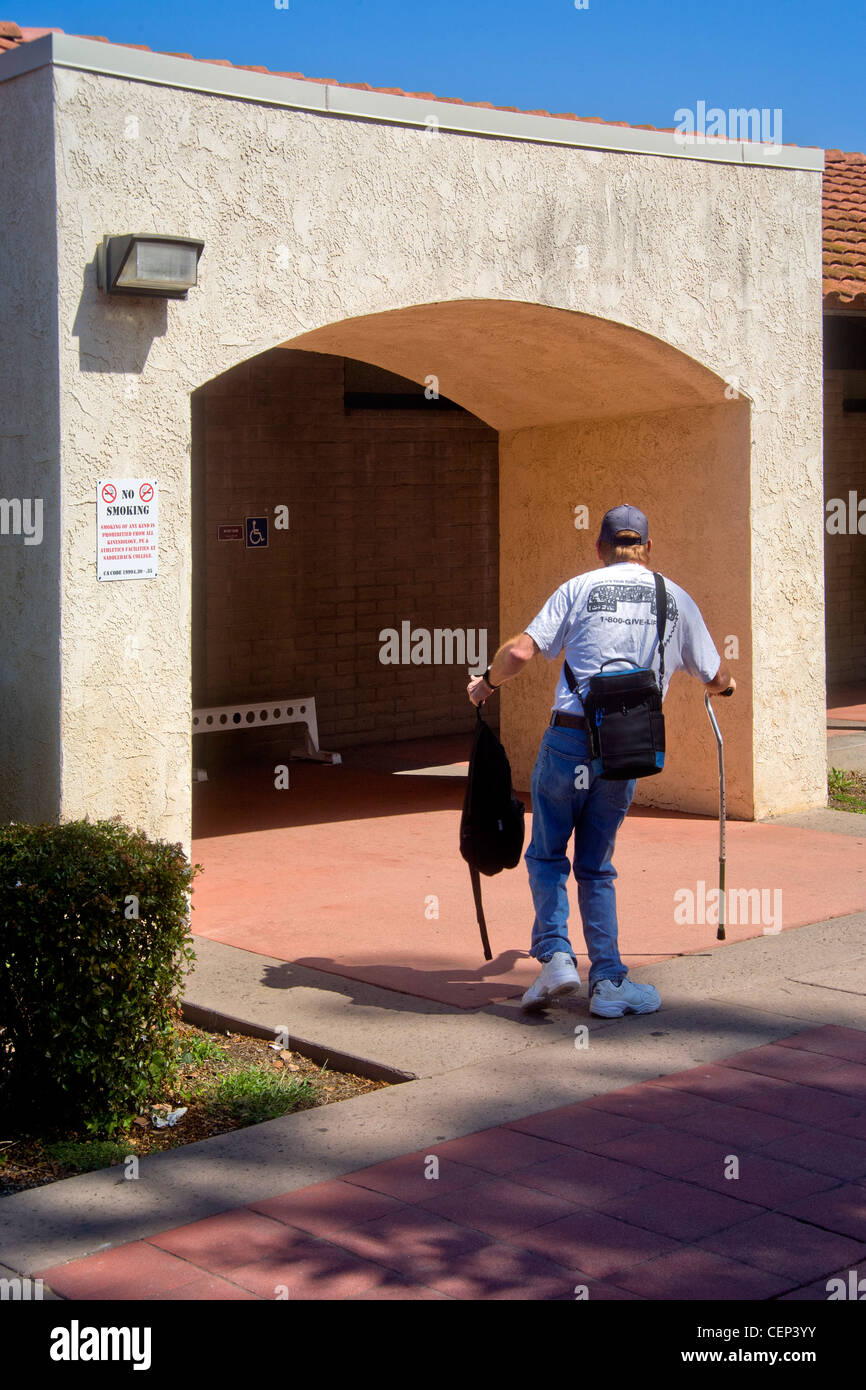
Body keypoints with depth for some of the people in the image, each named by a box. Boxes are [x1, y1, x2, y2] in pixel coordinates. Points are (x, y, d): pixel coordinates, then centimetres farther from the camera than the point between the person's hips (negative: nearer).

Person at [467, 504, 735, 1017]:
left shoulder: (579, 589, 4)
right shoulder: (676, 599, 11)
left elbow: (521, 652, -6)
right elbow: (715, 678, 19)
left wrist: (488, 683, 14)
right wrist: (726, 683, 43)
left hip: (570, 738, -2)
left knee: (547, 854, 14)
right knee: (596, 866, 14)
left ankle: (556, 955, -3)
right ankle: (609, 982, 7)